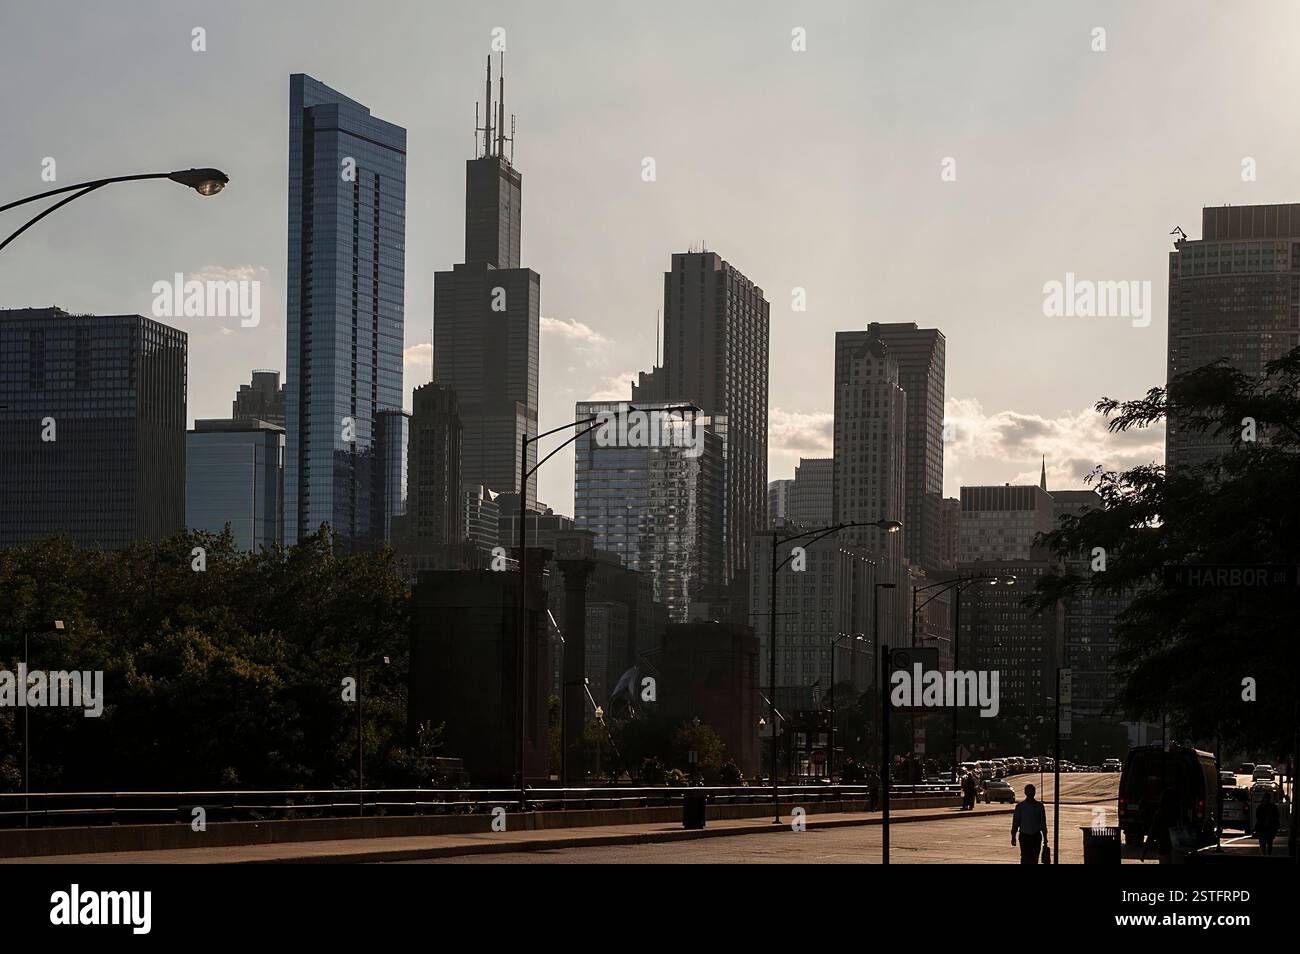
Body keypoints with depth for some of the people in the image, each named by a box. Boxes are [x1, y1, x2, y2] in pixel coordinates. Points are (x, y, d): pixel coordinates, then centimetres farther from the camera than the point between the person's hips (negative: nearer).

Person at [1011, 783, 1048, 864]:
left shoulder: (1039, 806, 5)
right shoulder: (1020, 806, -1)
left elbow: (1043, 823, 10)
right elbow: (1015, 823, 2)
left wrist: (1045, 838, 10)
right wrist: (1013, 837, -1)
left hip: (1036, 836, 2)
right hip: (1025, 836, -2)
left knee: (1034, 859, 4)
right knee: (1025, 857, -9)